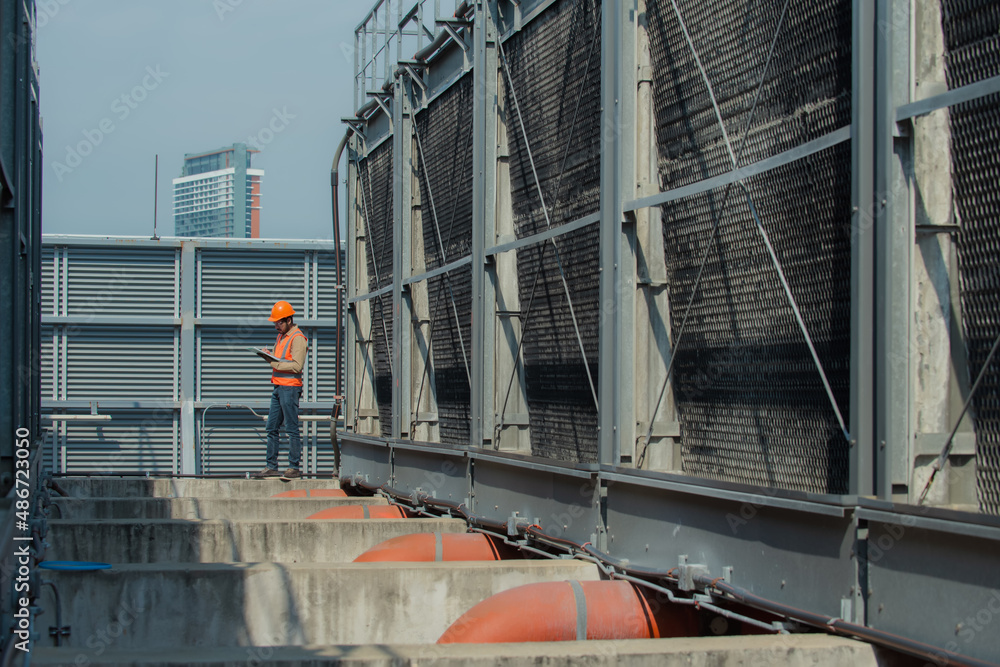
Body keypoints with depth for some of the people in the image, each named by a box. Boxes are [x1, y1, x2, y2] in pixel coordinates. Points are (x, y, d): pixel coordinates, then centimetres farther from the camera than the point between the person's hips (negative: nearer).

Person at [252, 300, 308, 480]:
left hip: (290, 387, -9)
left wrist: (275, 363, -17)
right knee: (272, 428, 9)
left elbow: (297, 365, -18)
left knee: (292, 428, -6)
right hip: (278, 387, 9)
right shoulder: (281, 336, 19)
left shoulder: (297, 338, -10)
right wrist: (269, 355, 2)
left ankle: (294, 468, -2)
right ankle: (271, 467, 13)